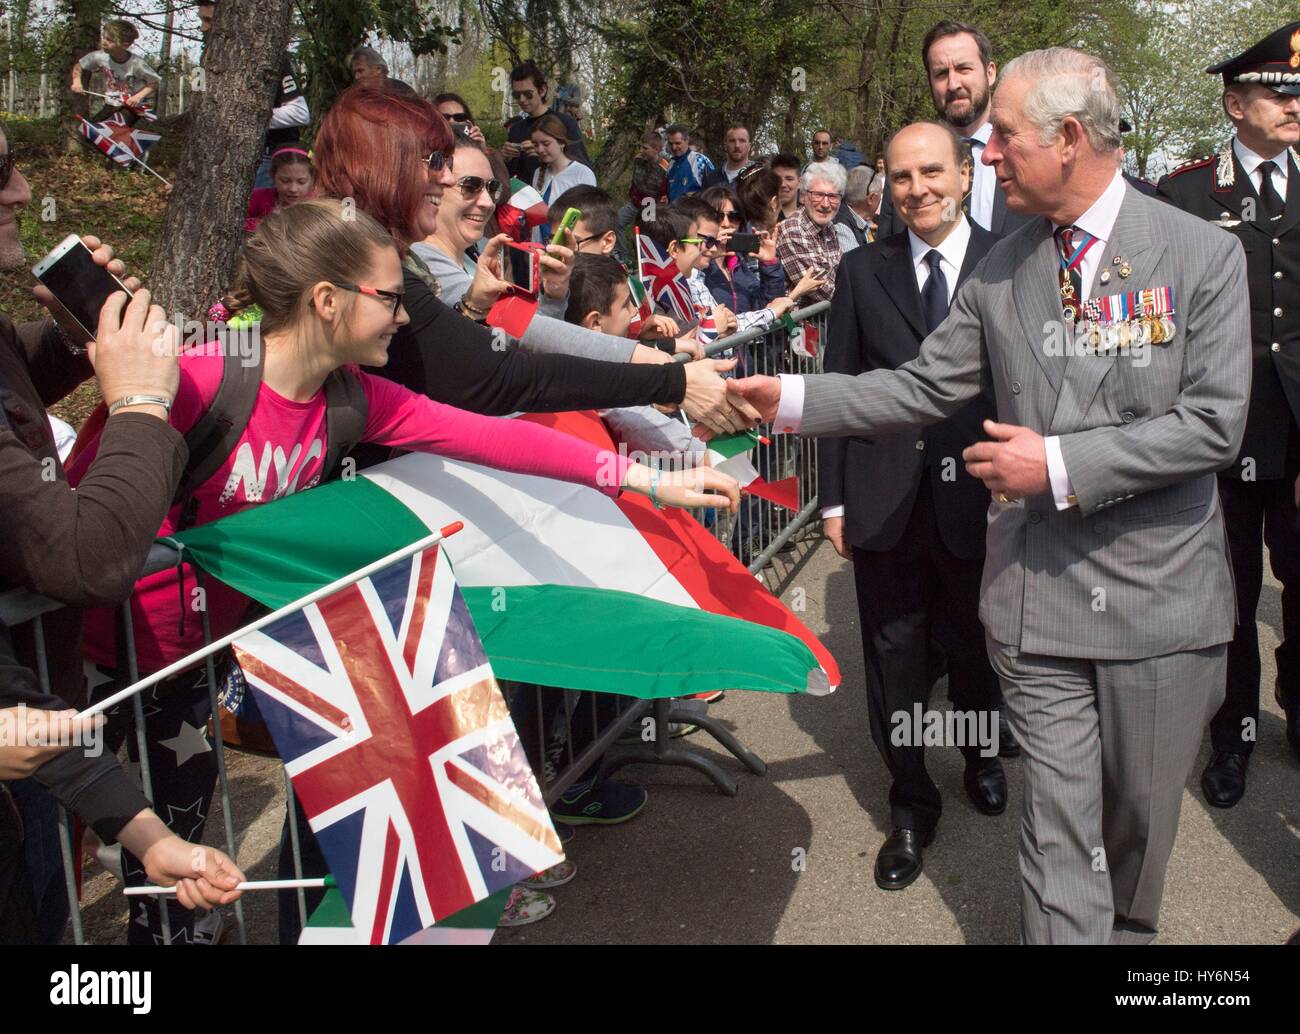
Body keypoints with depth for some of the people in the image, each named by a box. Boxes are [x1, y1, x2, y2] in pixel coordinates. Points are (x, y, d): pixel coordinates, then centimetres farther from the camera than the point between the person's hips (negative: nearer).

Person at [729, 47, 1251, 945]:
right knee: (1060, 831, 4)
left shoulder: (1203, 254, -5)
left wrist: (1061, 464, -16)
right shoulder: (1000, 272, 6)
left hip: (1162, 595, -1)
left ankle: (1129, 931, 43)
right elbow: (921, 390, 8)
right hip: (1040, 597, 2)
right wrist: (792, 399, -1)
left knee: (1141, 819, 15)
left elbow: (1215, 423, -11)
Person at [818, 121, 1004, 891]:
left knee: (975, 650, 15)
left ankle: (981, 755, 46)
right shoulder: (863, 271, 5)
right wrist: (834, 498, 3)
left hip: (979, 500, -1)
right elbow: (840, 386, 5)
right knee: (895, 657, 8)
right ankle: (912, 806, 27)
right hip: (887, 502, 1)